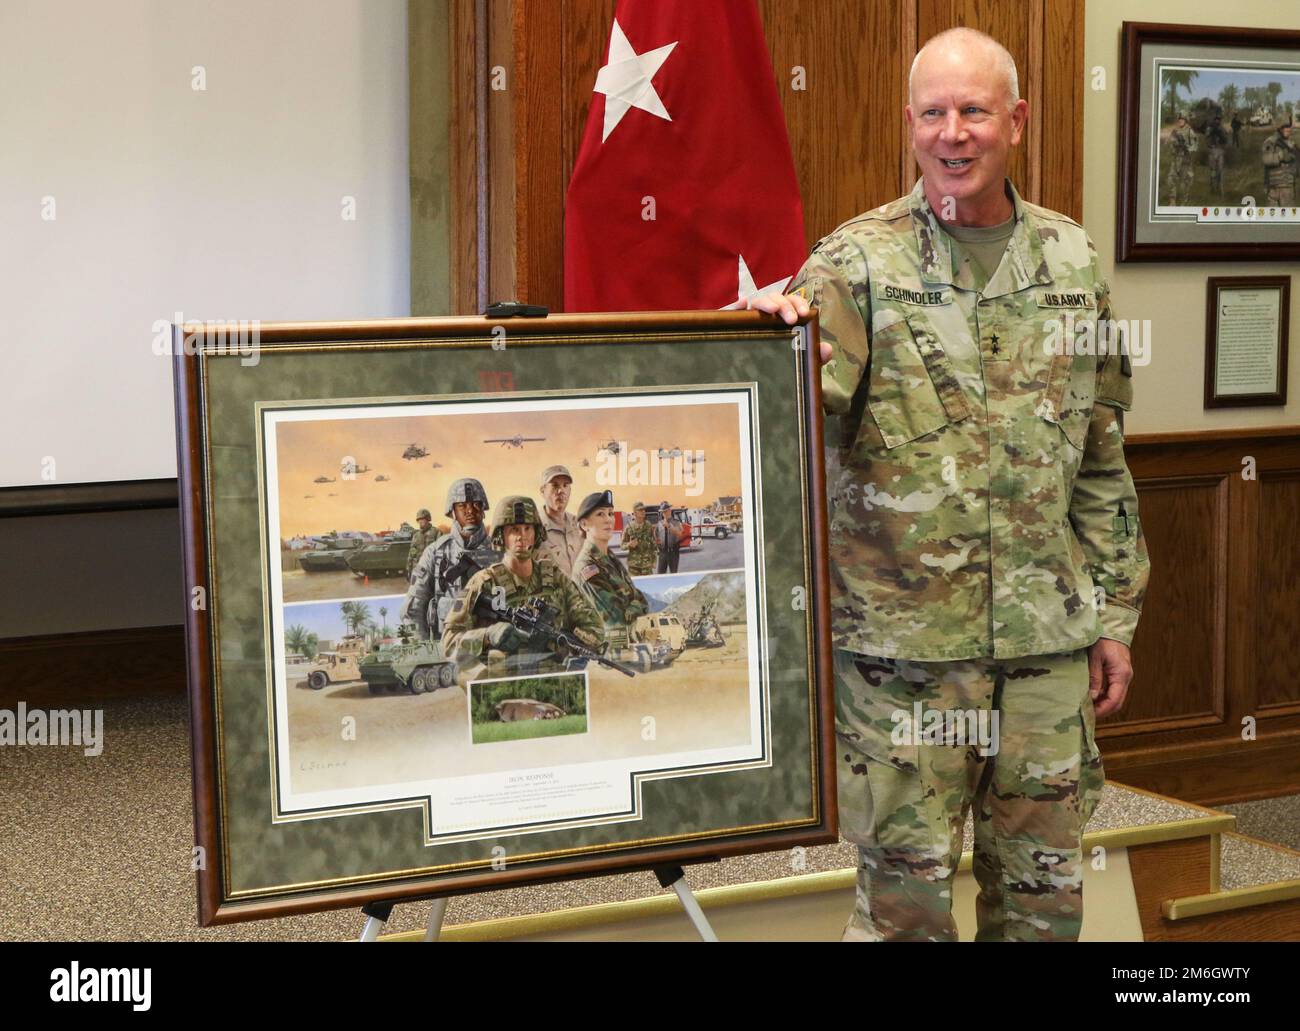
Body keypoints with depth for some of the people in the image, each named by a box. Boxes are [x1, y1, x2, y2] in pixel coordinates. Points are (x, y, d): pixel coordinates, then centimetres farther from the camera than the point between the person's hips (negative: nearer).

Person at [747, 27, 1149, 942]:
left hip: (1048, 636, 4)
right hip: (903, 640, -3)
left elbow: (1102, 461, 12)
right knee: (907, 889, 6)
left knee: (1045, 888, 13)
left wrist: (1114, 618, 11)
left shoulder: (1072, 262, 7)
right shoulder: (857, 263, -5)